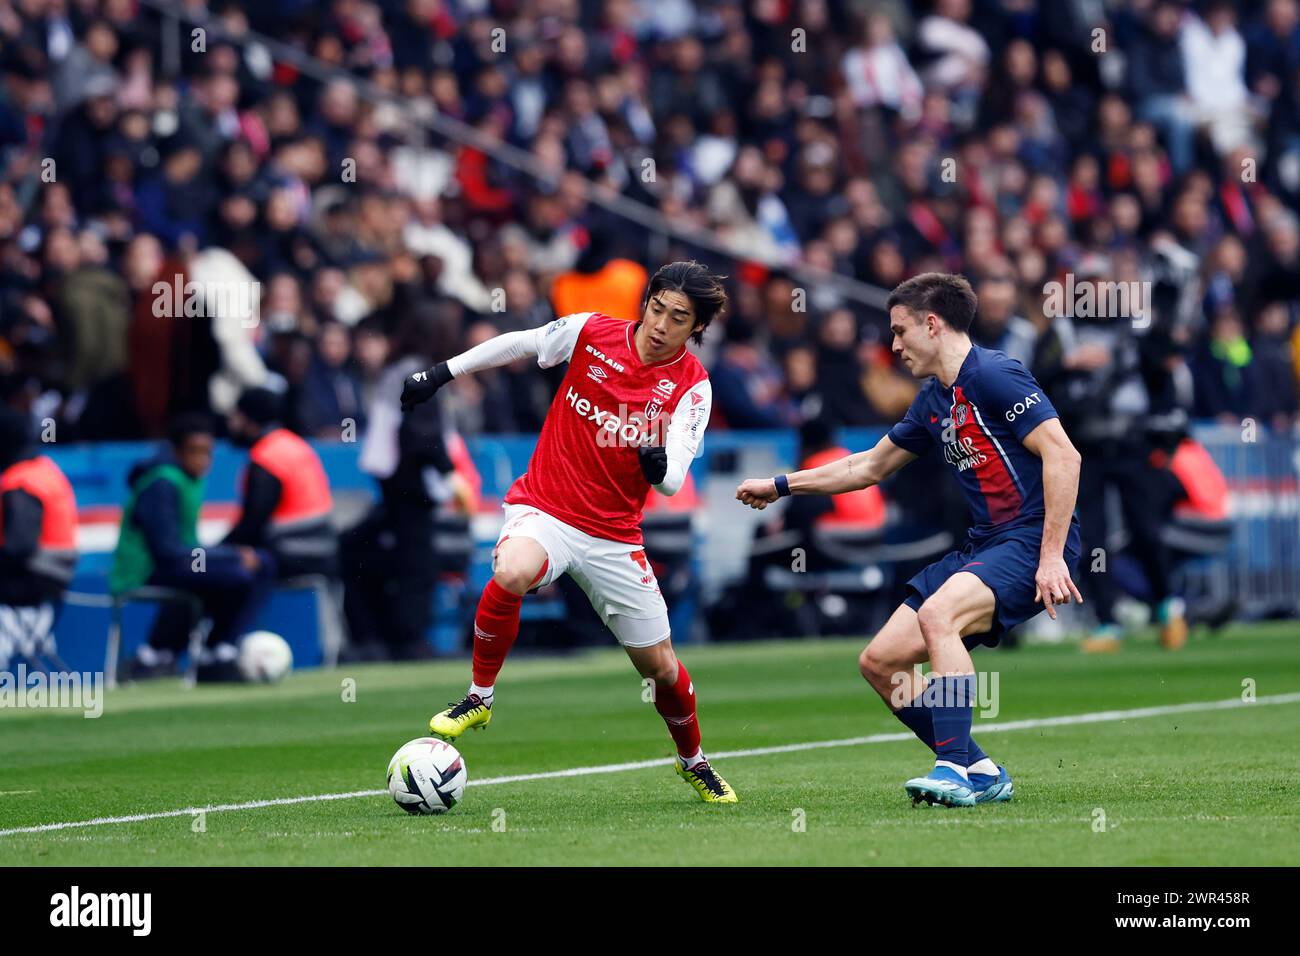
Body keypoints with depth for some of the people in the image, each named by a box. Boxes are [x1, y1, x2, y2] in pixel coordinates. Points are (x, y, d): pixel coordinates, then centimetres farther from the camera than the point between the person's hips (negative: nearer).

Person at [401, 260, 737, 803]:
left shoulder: (691, 387, -7)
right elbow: (515, 345, 9)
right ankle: (479, 698, -14)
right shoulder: (591, 332, -8)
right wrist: (442, 373, 9)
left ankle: (694, 762, 38)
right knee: (511, 574, -37)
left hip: (613, 535, 1)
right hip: (544, 509, -1)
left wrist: (662, 468, -39)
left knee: (660, 665, 8)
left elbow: (673, 480, -16)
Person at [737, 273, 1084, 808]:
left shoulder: (994, 376, -12)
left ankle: (954, 769, -35)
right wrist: (780, 486, 35)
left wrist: (1052, 556, -25)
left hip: (1032, 542, -10)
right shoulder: (933, 402, 17)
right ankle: (981, 773, 6)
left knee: (938, 615, -34)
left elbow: (1063, 456, -20)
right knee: (880, 661, 2)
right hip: (983, 544, 10)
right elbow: (870, 466, 32)